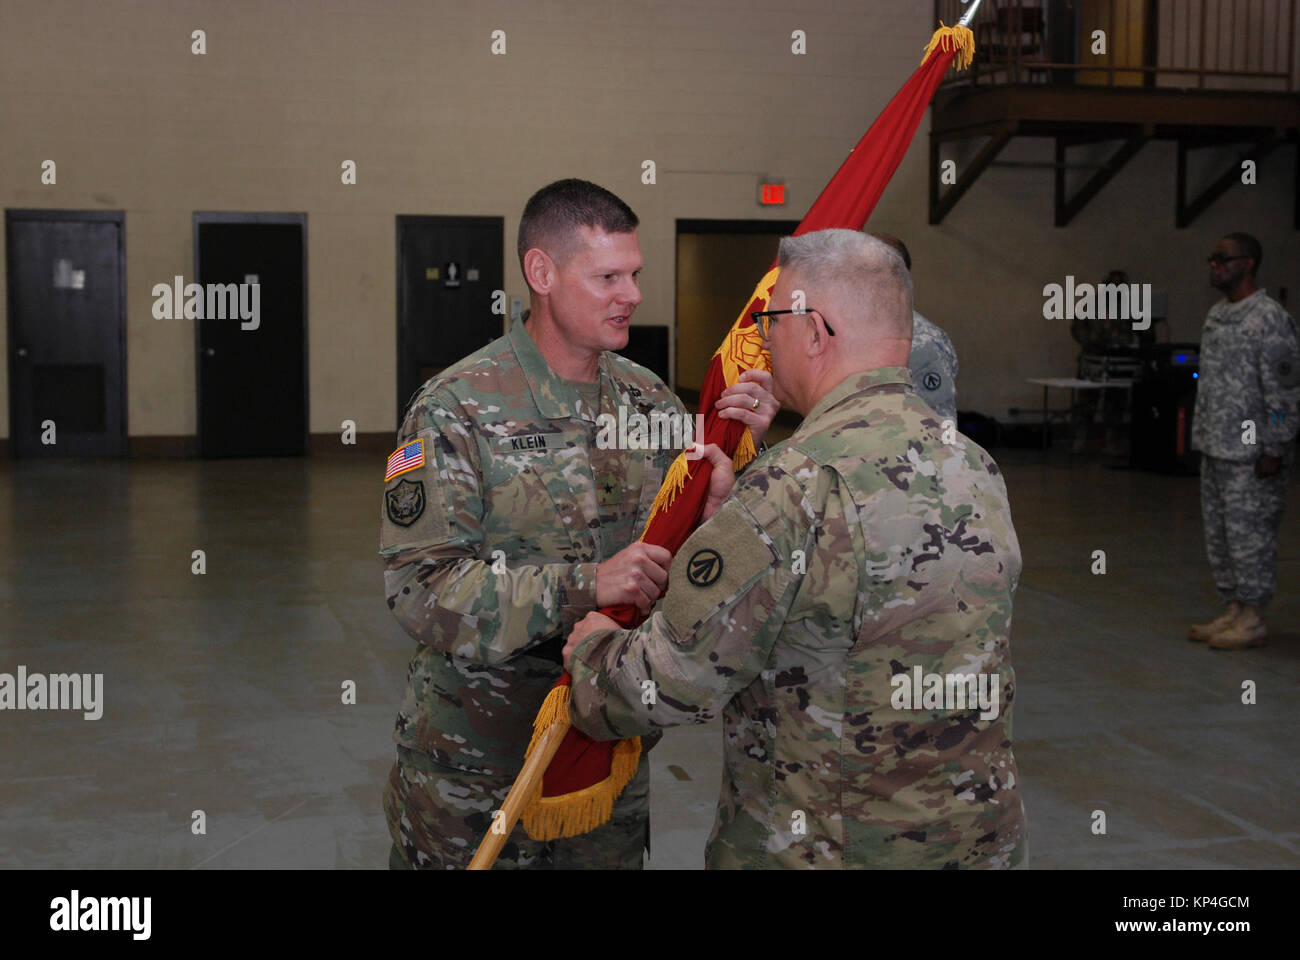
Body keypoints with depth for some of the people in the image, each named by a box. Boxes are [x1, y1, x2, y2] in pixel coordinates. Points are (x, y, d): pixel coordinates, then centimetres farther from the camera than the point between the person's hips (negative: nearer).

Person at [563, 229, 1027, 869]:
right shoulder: (976, 468, 1)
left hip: (822, 850, -7)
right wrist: (730, 512, 11)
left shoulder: (797, 486, -24)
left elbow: (669, 686, -20)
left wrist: (592, 650, 0)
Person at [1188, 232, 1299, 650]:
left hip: (1250, 453, -9)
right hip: (1215, 449, 9)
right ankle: (1234, 611, 23)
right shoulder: (1216, 315, 14)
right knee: (1218, 533, 13)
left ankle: (1253, 619, 7)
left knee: (1250, 533, -2)